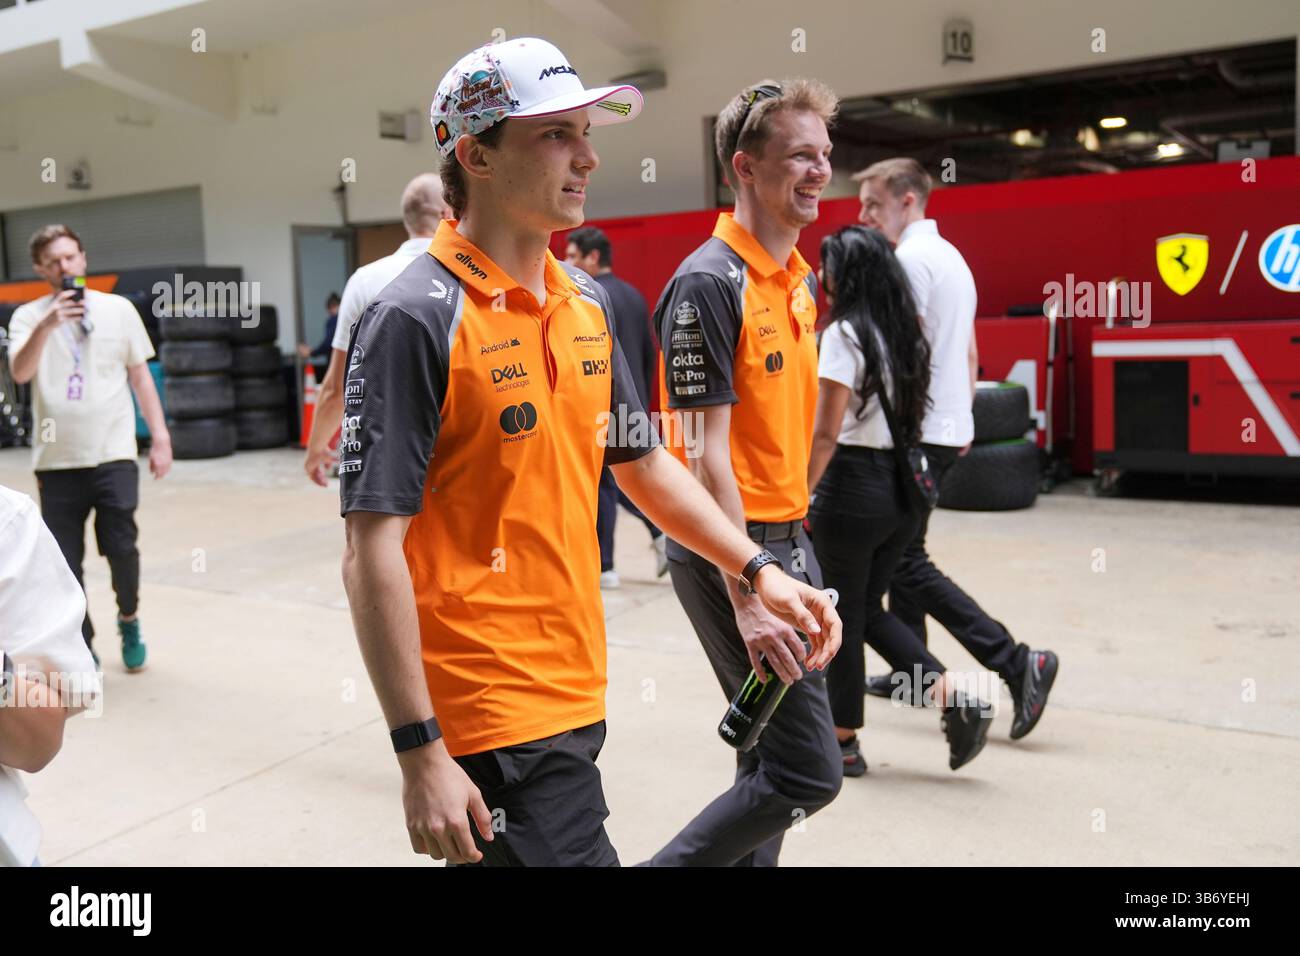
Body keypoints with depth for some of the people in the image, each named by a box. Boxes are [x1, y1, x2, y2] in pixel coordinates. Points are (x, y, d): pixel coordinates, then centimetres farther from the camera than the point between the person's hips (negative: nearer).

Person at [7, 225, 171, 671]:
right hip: (56, 461, 1)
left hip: (113, 455, -1)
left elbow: (140, 375, 8)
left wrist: (160, 437, 3)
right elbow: (20, 373, -12)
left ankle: (129, 619, 24)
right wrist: (47, 324, -27)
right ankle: (83, 649, 20)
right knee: (65, 562, 4)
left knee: (121, 548, -6)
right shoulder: (29, 317, 4)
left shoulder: (118, 309, 5)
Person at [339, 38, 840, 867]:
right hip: (491, 720, -7)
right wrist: (420, 752, -19)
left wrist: (757, 570, 9)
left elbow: (641, 462, 17)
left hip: (578, 696, 7)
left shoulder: (589, 302, 7)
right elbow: (373, 554, -18)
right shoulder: (416, 318, -15)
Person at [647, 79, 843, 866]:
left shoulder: (802, 279, 12)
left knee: (772, 756, 16)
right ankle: (671, 864, 11)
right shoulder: (709, 283, -15)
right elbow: (705, 454, -19)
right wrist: (748, 598, -22)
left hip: (789, 539, 9)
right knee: (809, 771, -5)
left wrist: (797, 545, 18)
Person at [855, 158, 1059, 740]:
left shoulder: (911, 259, -14)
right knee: (903, 549, 17)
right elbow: (968, 352, 21)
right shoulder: (952, 256, 17)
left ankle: (1017, 662, -10)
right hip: (949, 426, 10)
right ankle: (912, 673, 23)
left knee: (906, 561, -7)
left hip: (916, 432, -10)